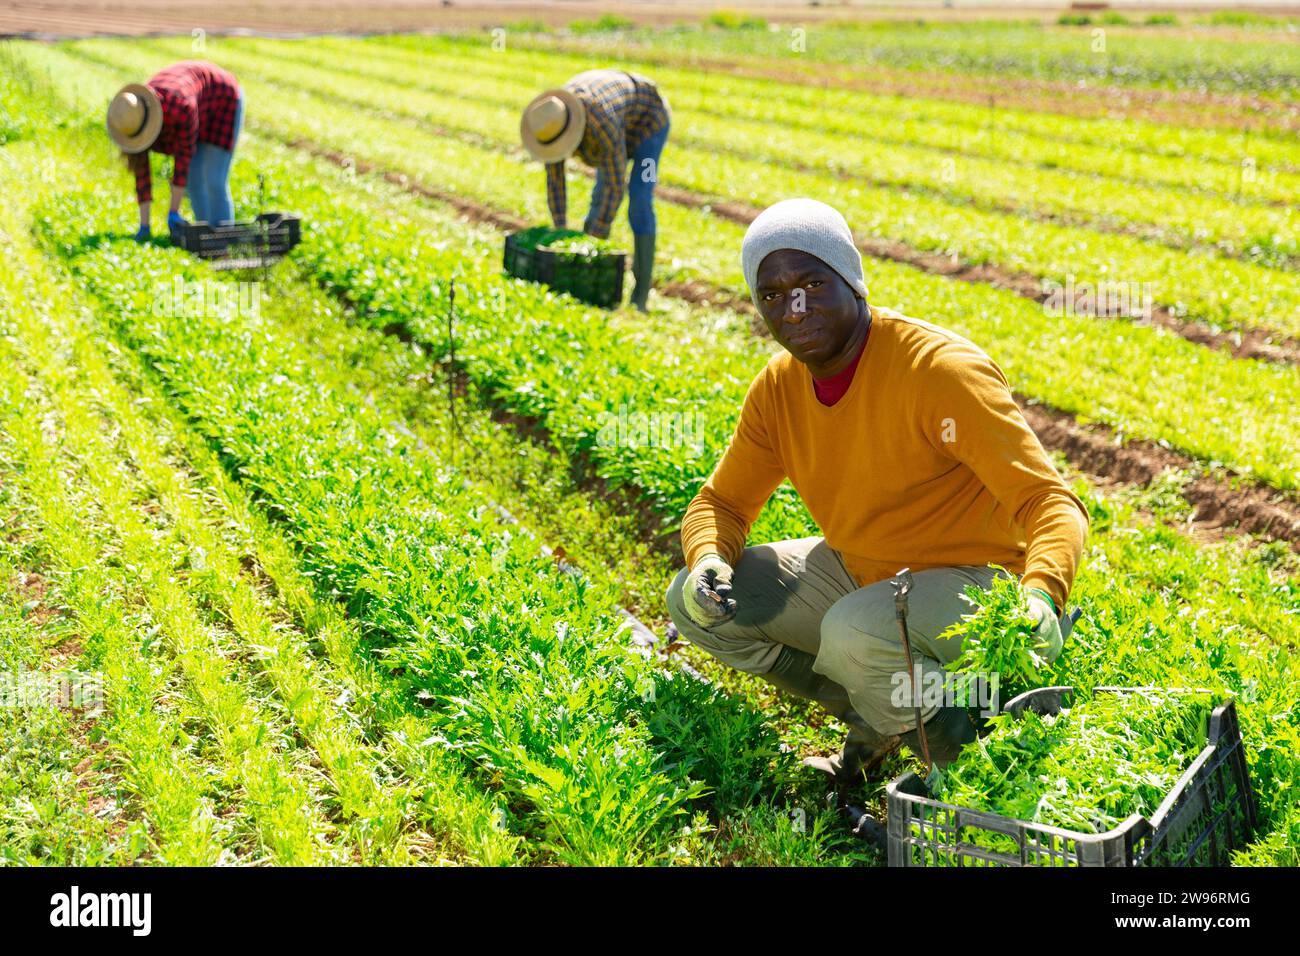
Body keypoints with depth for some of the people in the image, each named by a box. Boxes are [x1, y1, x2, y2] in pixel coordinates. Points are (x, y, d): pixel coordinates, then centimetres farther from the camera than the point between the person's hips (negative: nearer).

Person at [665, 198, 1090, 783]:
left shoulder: (944, 371, -24)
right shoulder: (777, 389, -4)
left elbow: (1049, 500, -26)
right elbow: (722, 500, 6)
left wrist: (1041, 596, -47)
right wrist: (708, 561, -18)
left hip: (966, 581, -7)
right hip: (857, 570, 7)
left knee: (853, 634, -38)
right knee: (694, 604, -4)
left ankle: (951, 739, -4)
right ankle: (881, 718, 5)